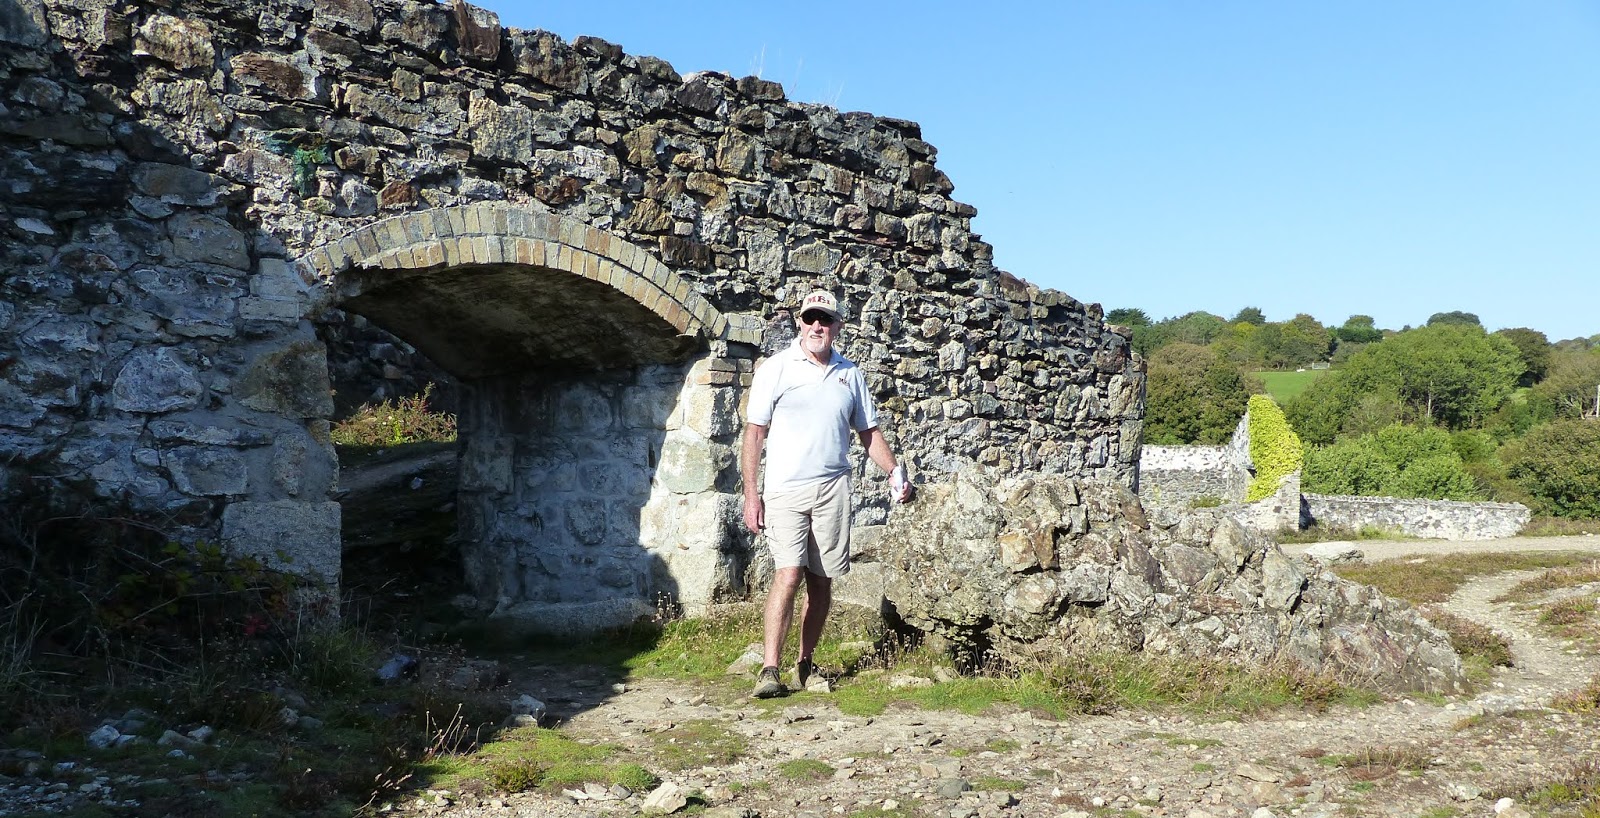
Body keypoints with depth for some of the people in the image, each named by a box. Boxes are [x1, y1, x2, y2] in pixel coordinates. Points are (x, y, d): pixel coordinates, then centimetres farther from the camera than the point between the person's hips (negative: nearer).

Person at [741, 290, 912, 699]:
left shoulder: (849, 374, 12)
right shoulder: (776, 369, 1)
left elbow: (868, 432, 19)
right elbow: (754, 433, 0)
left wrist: (894, 472, 4)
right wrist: (751, 493, -6)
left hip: (832, 489, 4)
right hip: (785, 489, -4)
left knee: (821, 581, 6)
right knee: (789, 574, -16)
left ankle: (806, 664, 19)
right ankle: (770, 669, -13)